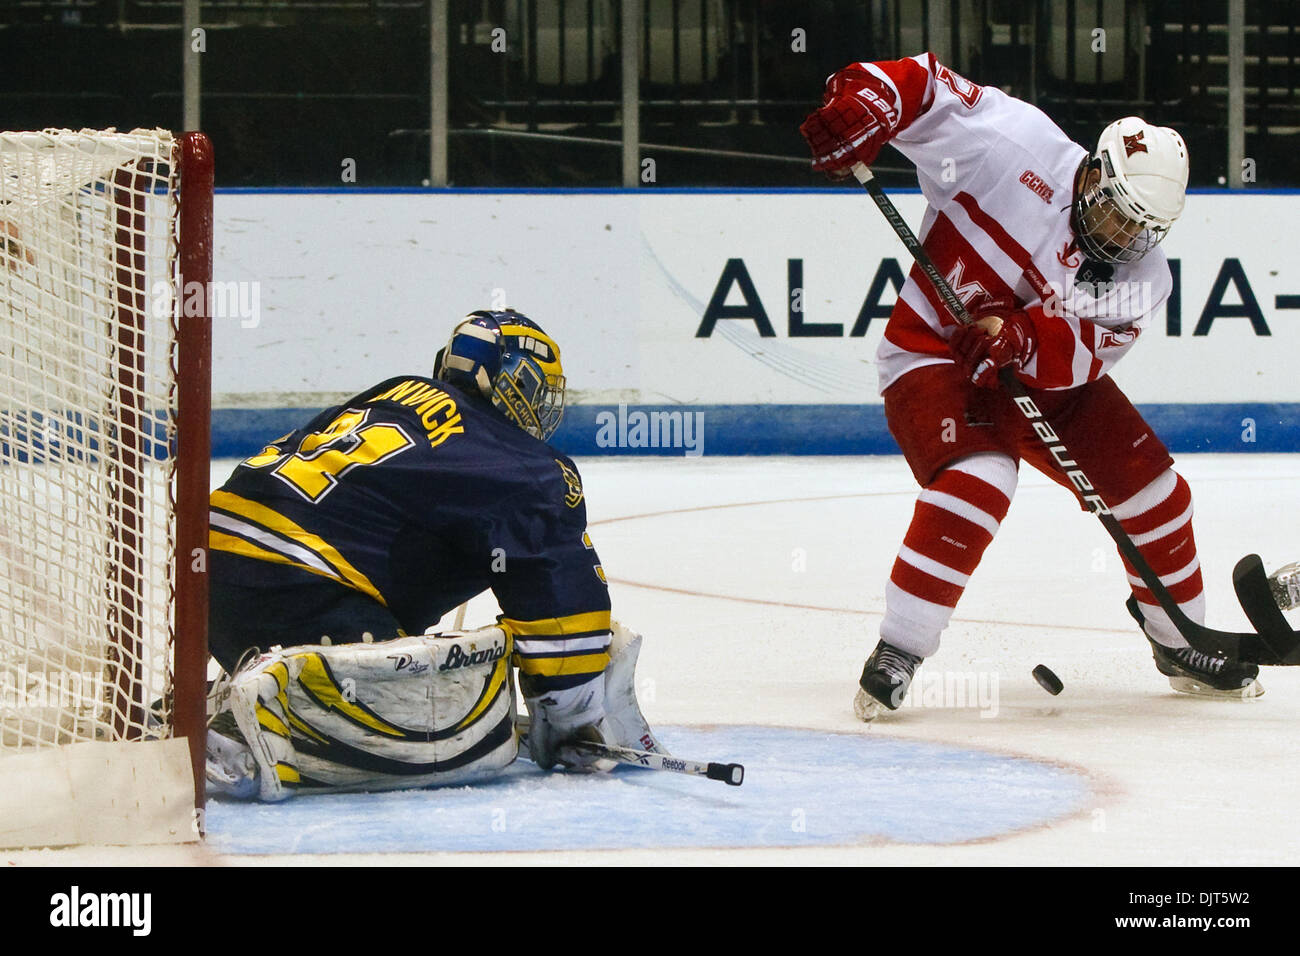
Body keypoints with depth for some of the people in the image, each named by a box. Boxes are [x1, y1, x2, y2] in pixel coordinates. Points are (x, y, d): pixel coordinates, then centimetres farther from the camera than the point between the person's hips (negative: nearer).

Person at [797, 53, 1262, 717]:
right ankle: (896, 654, -23)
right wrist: (862, 101, -36)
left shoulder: (1142, 274, -7)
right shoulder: (1018, 145, -19)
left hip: (1043, 375, 6)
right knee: (976, 482, -31)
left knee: (1151, 487, 1)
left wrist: (1019, 338, -40)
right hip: (934, 354, -6)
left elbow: (1082, 354, -20)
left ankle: (1181, 647, 23)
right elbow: (926, 85, -16)